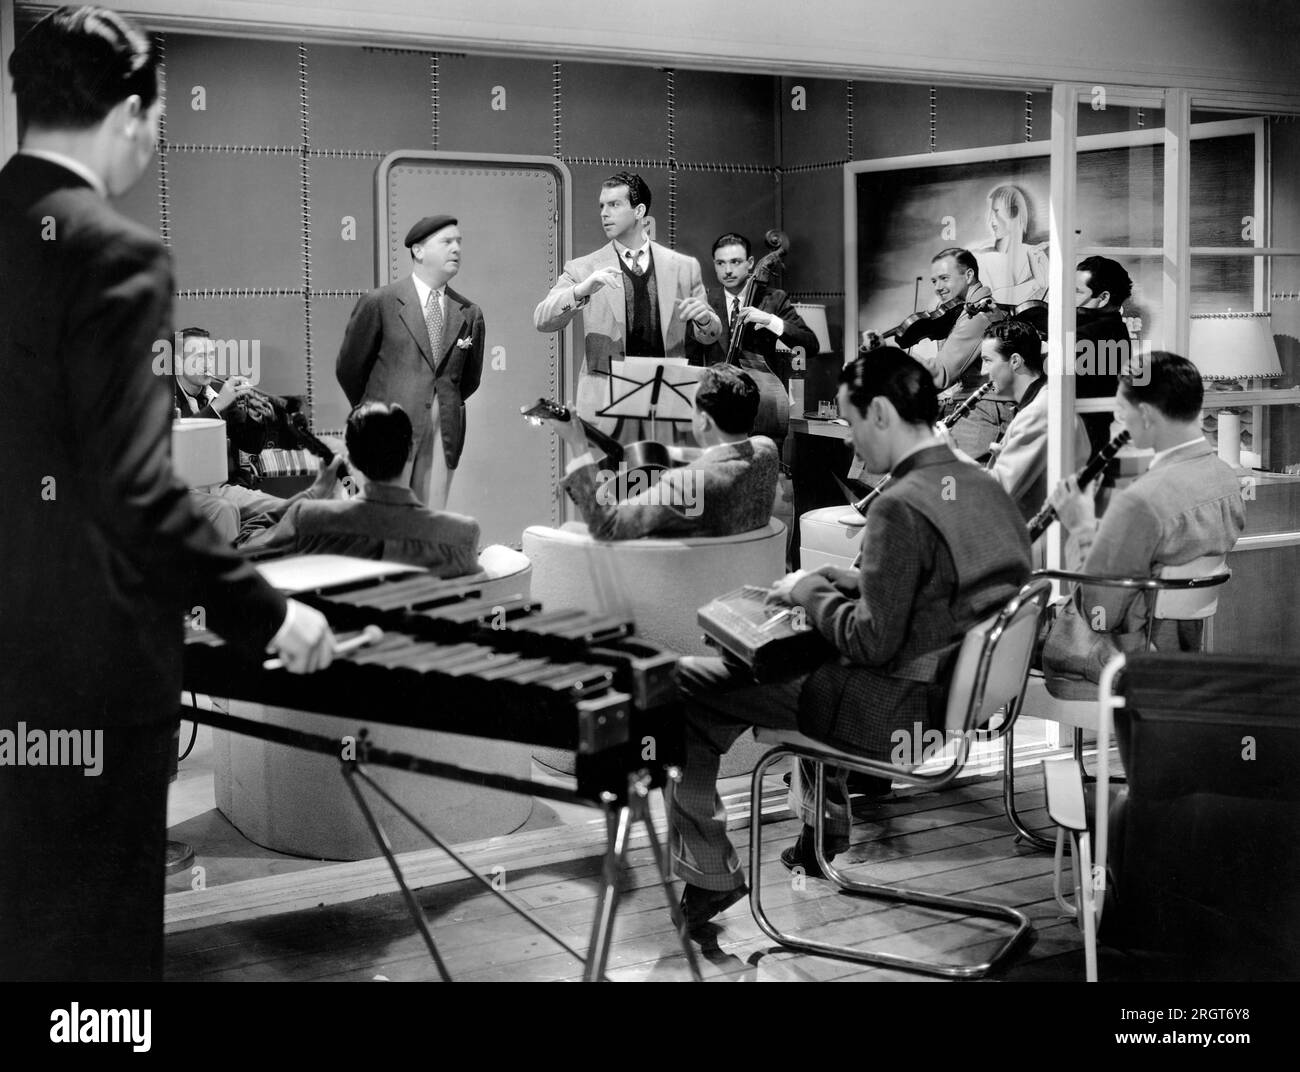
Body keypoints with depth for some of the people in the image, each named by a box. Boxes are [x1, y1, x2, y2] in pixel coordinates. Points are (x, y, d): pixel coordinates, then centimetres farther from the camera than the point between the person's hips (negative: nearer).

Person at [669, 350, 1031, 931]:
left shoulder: (900, 507, -25)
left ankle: (709, 875, 7)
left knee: (679, 687, -1)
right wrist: (841, 582, 11)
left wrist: (809, 592, -8)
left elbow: (872, 642, -23)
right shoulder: (984, 486, 3)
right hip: (958, 691, 9)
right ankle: (826, 829, 43)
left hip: (896, 713, -9)